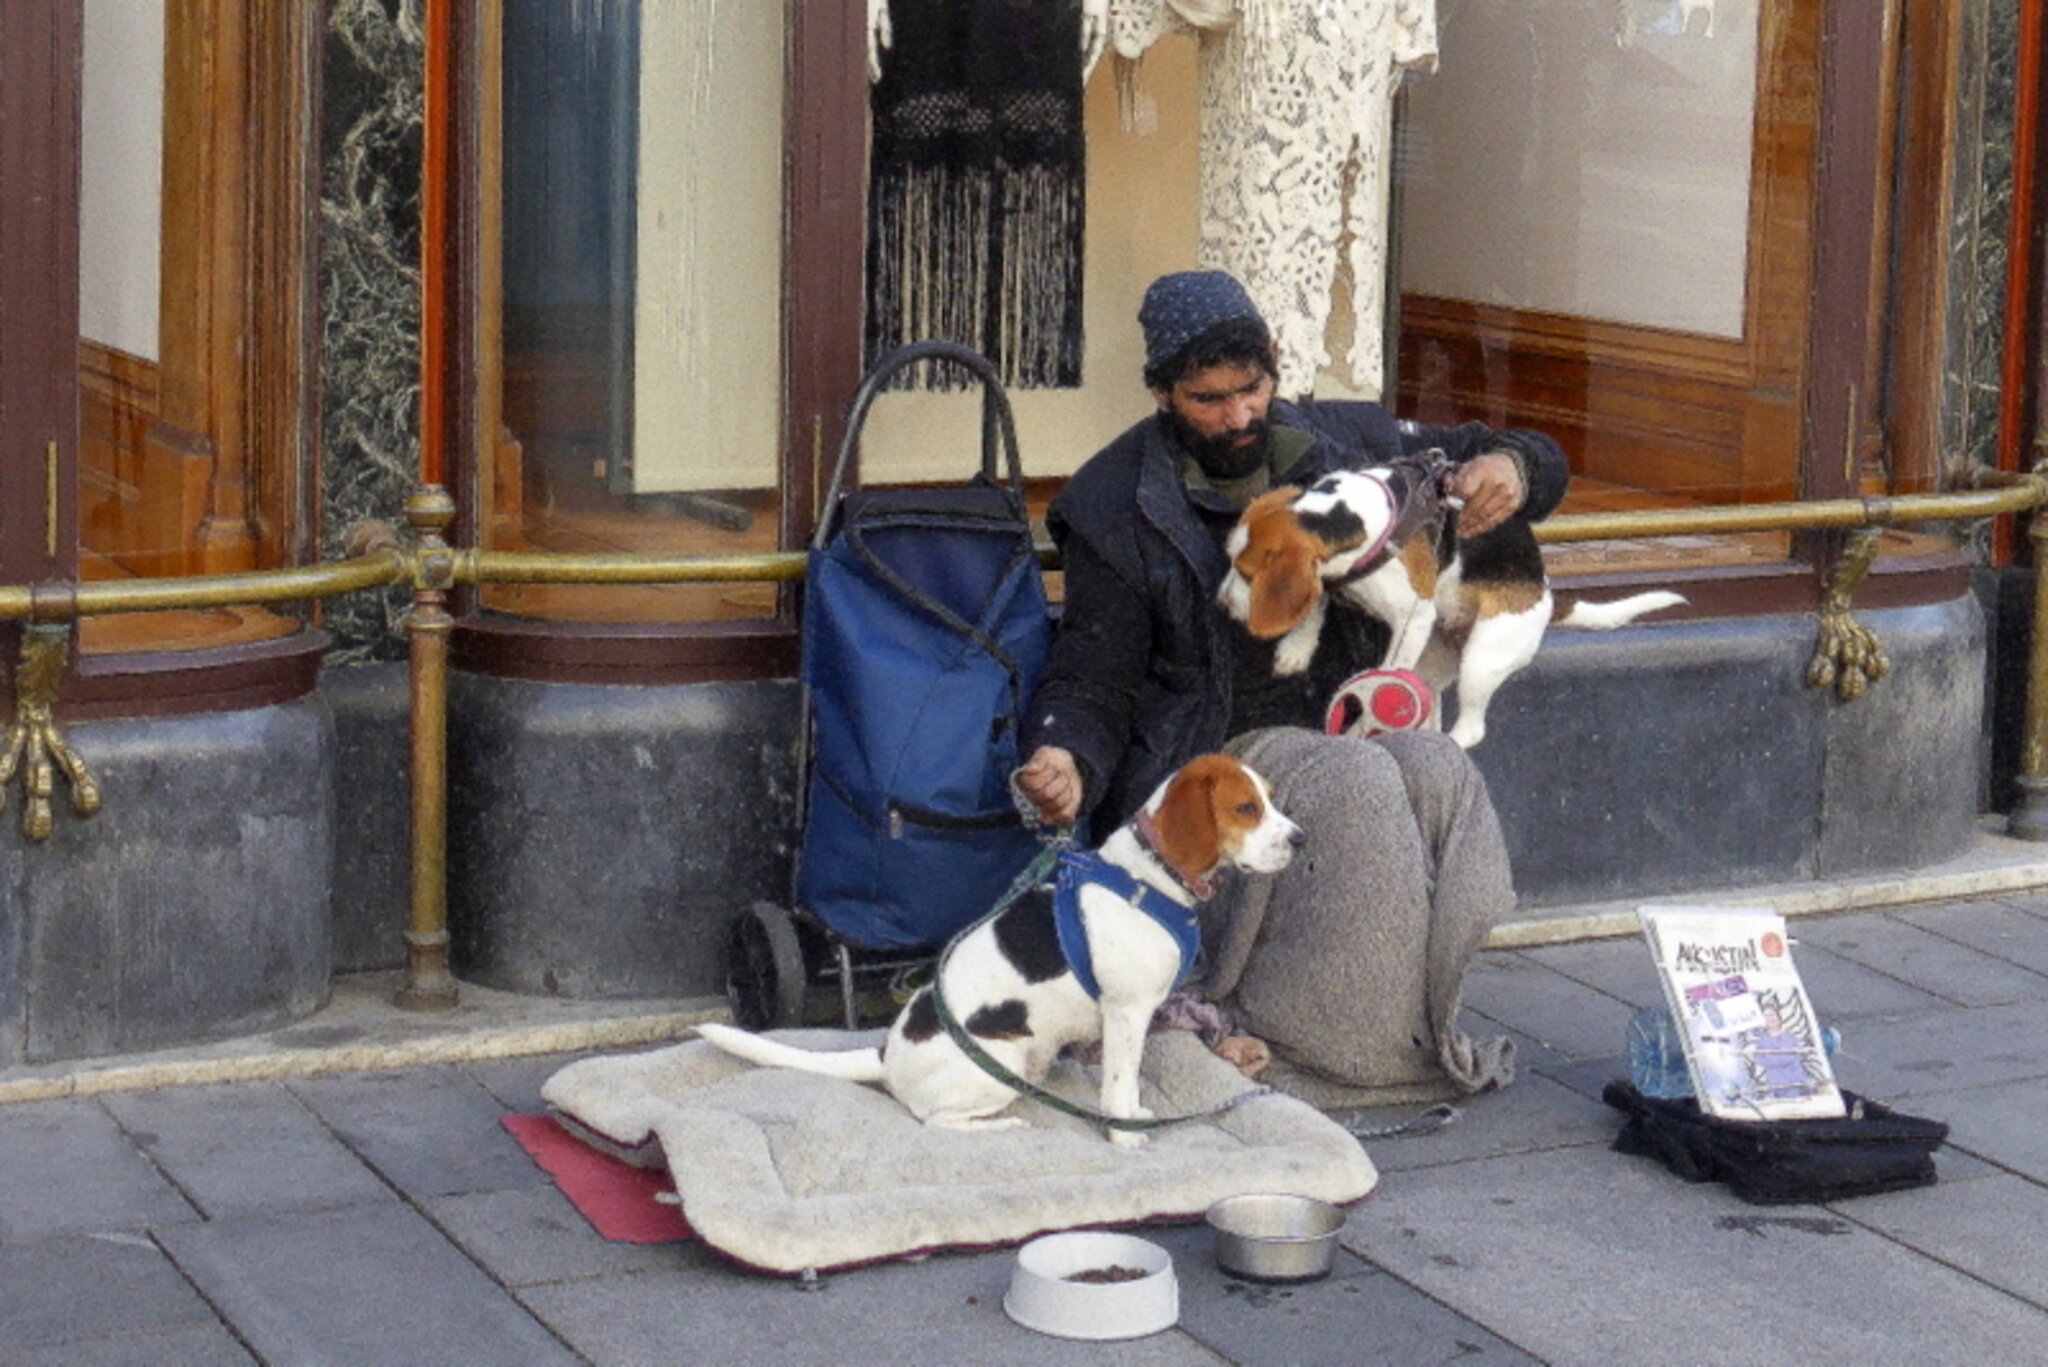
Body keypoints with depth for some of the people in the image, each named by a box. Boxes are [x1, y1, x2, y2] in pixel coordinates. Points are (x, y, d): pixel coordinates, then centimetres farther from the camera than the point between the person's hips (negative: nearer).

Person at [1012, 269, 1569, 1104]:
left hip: (1349, 728, 4)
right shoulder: (1116, 509, -2)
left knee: (1439, 774, -29)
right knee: (1358, 789, -33)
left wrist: (1507, 471, -10)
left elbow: (1538, 465, 16)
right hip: (1212, 756, -4)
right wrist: (1066, 761, -24)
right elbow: (1093, 683, -1)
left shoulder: (1342, 442, 8)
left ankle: (1426, 1029, -17)